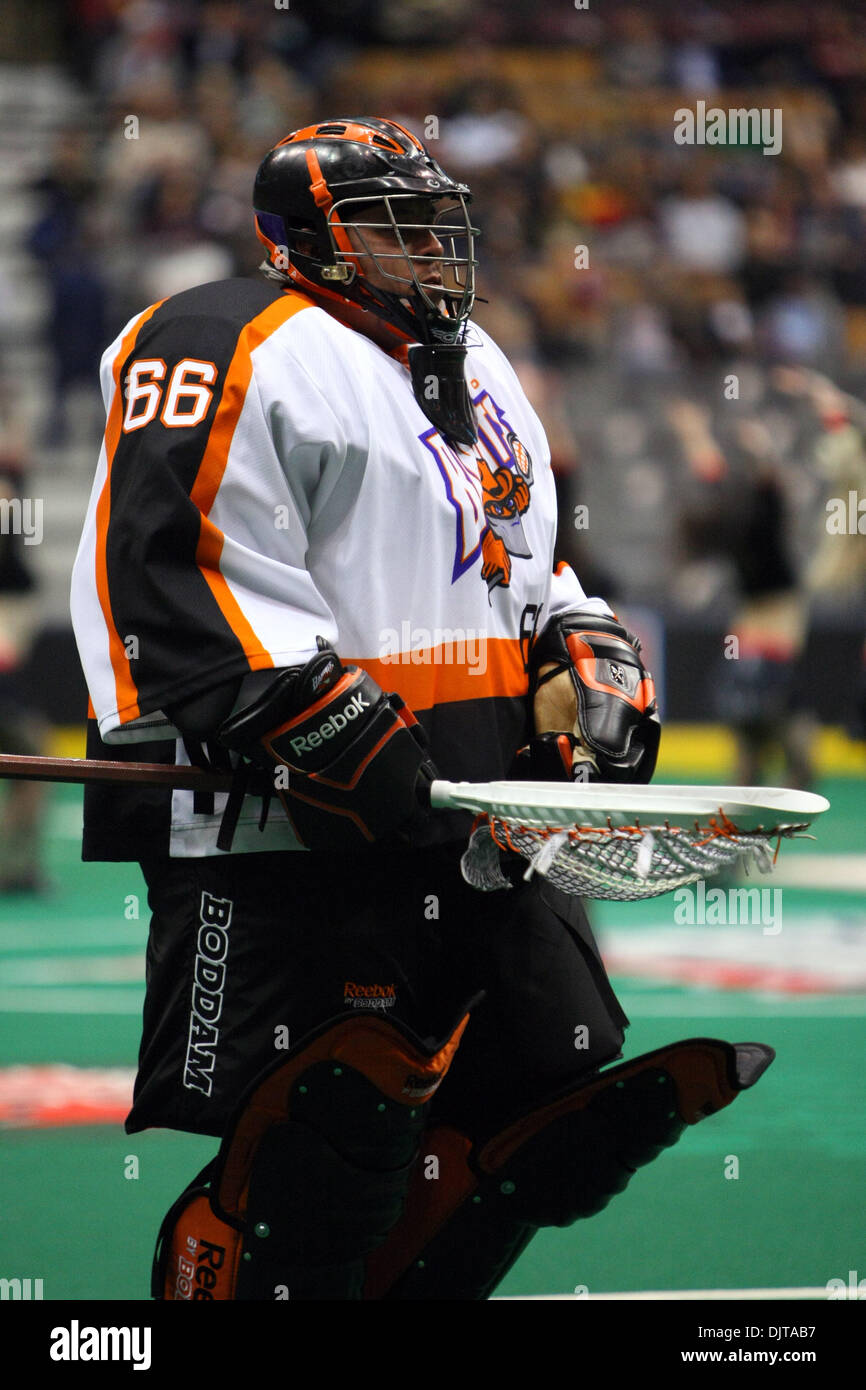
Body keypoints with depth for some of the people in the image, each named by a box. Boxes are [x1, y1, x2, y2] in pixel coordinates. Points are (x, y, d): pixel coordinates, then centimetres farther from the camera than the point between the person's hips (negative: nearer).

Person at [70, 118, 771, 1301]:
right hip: (296, 839, -9)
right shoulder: (237, 350, -7)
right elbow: (170, 572, -17)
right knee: (317, 1154, -13)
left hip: (484, 834, 9)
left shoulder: (479, 374, 23)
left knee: (548, 1106, 11)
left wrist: (593, 660, 12)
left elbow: (529, 572, 33)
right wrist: (326, 725, -24)